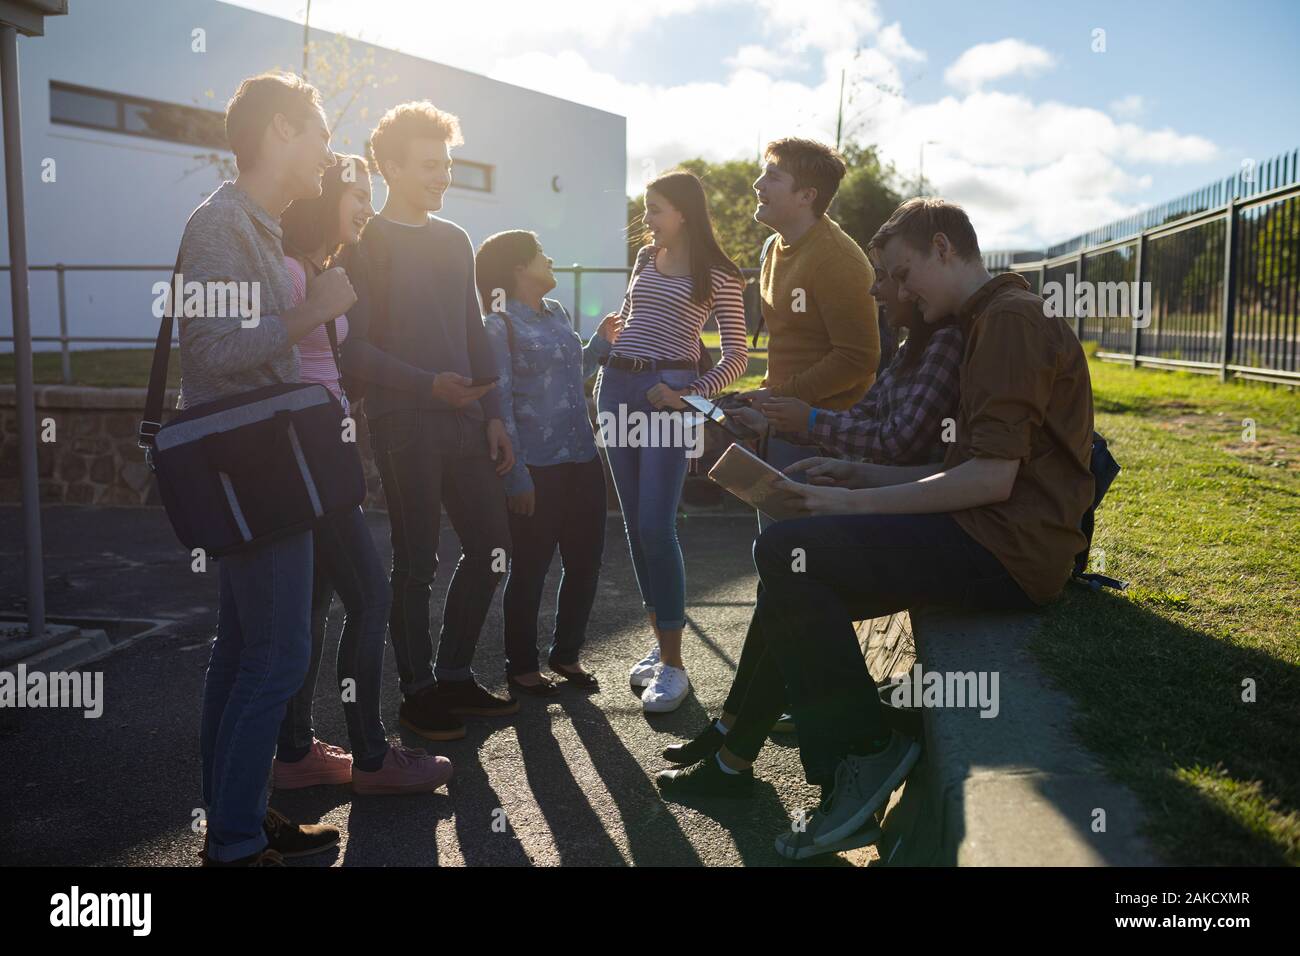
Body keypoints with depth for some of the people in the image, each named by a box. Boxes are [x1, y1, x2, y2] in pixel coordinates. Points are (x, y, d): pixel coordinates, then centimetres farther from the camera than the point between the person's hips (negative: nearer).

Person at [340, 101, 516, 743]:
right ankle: (418, 694, 16)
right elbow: (354, 349, -11)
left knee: (491, 547, 8)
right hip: (404, 426, -6)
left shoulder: (454, 240, 14)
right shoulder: (368, 243, -5)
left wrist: (493, 414, 10)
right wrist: (429, 385, -22)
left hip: (464, 423, 7)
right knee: (417, 563, 1)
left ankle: (454, 675, 24)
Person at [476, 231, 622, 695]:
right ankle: (521, 665, 21)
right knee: (530, 568, 4)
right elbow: (500, 402, -12)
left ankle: (566, 652, 30)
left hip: (582, 460, 7)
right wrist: (517, 476, -16)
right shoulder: (499, 324, -7)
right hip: (538, 466, -7)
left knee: (585, 560, 12)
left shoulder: (557, 313, 14)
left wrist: (601, 342, 13)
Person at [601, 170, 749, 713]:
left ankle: (673, 664, -6)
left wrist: (691, 395, -16)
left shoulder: (718, 275, -3)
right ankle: (660, 642, 18)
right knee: (634, 524, 7)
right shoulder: (645, 258, 15)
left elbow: (736, 356, -4)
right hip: (617, 387, 6)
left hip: (667, 393, -6)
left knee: (655, 526, -13)